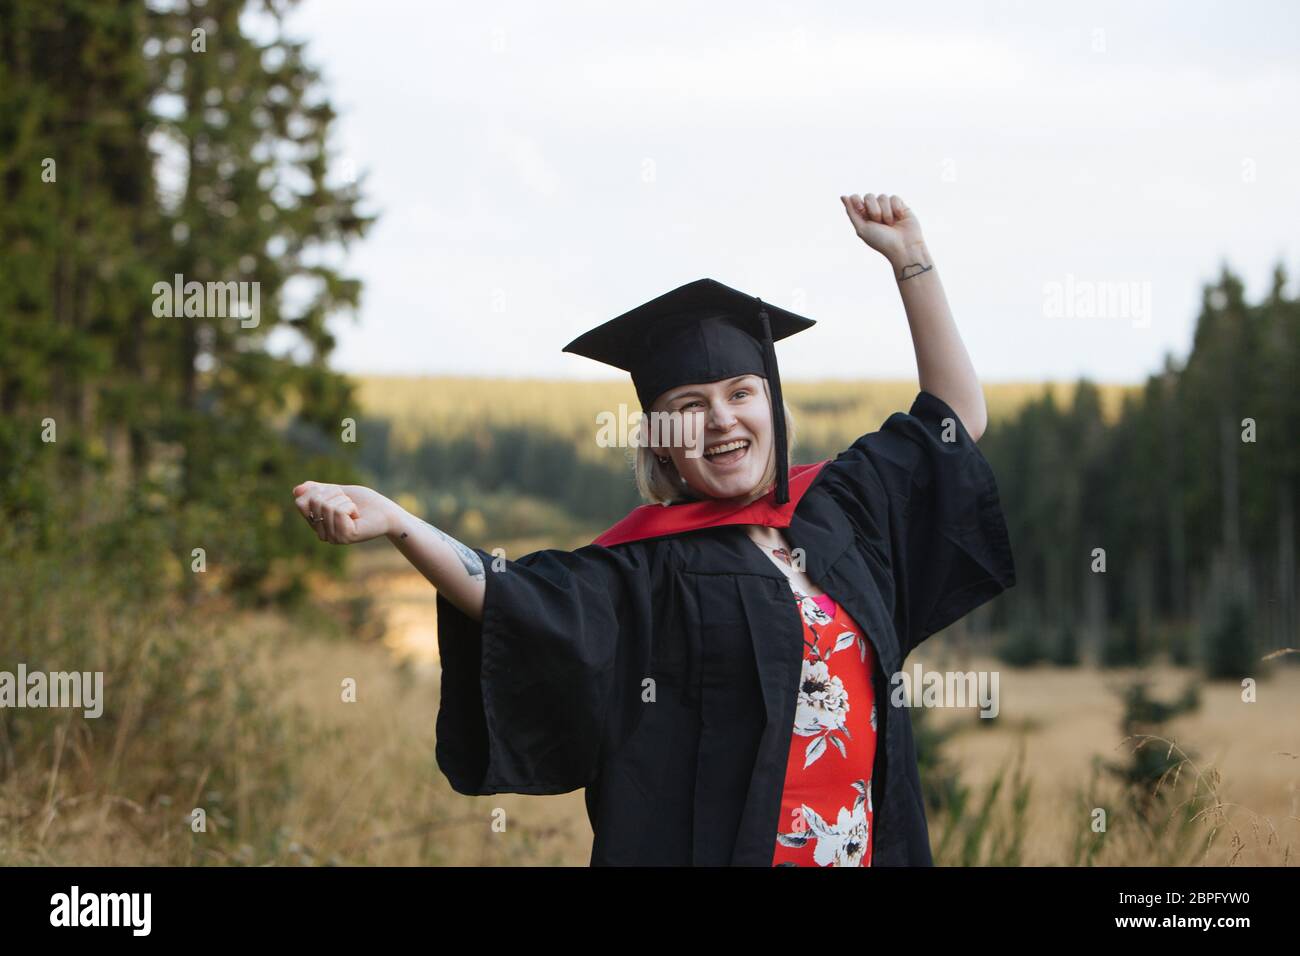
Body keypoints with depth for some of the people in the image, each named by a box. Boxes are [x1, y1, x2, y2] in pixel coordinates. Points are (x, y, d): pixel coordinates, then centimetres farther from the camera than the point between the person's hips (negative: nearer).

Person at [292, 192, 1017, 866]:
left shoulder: (835, 508, 9)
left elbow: (956, 417, 20)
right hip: (713, 848, -5)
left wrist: (910, 258, 16)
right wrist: (394, 523, -37)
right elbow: (525, 599, -23)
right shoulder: (651, 565, -7)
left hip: (868, 844, 5)